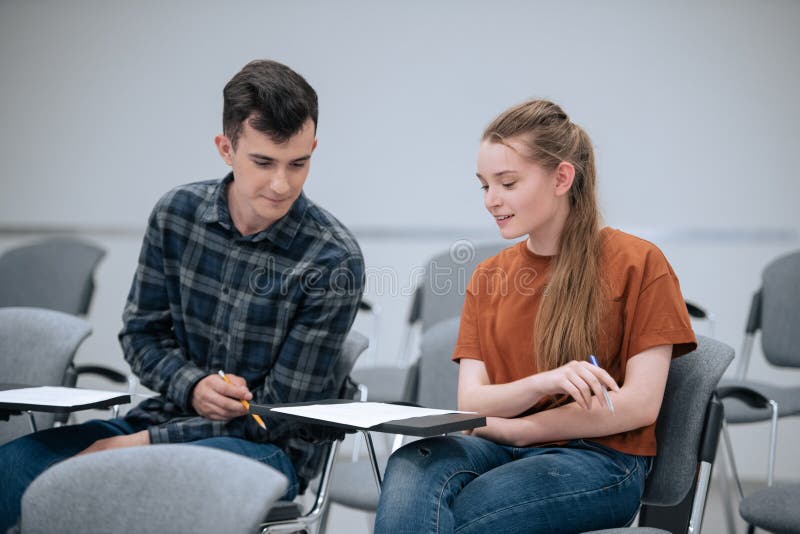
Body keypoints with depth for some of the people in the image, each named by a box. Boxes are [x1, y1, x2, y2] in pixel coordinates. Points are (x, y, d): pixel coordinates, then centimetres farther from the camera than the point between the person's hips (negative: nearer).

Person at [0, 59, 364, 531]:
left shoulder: (334, 259, -14)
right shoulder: (177, 213, 0)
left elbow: (278, 412, -12)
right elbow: (142, 333, 11)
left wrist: (143, 442, -16)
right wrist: (192, 386, -12)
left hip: (270, 448, -4)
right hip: (171, 414, 5)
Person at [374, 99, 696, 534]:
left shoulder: (636, 263, 1)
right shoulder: (487, 277, 16)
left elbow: (639, 405, -7)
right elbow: (471, 403, 5)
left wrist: (514, 428, -7)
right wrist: (545, 383, -17)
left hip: (599, 461, -4)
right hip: (499, 448, 5)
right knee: (411, 465, -33)